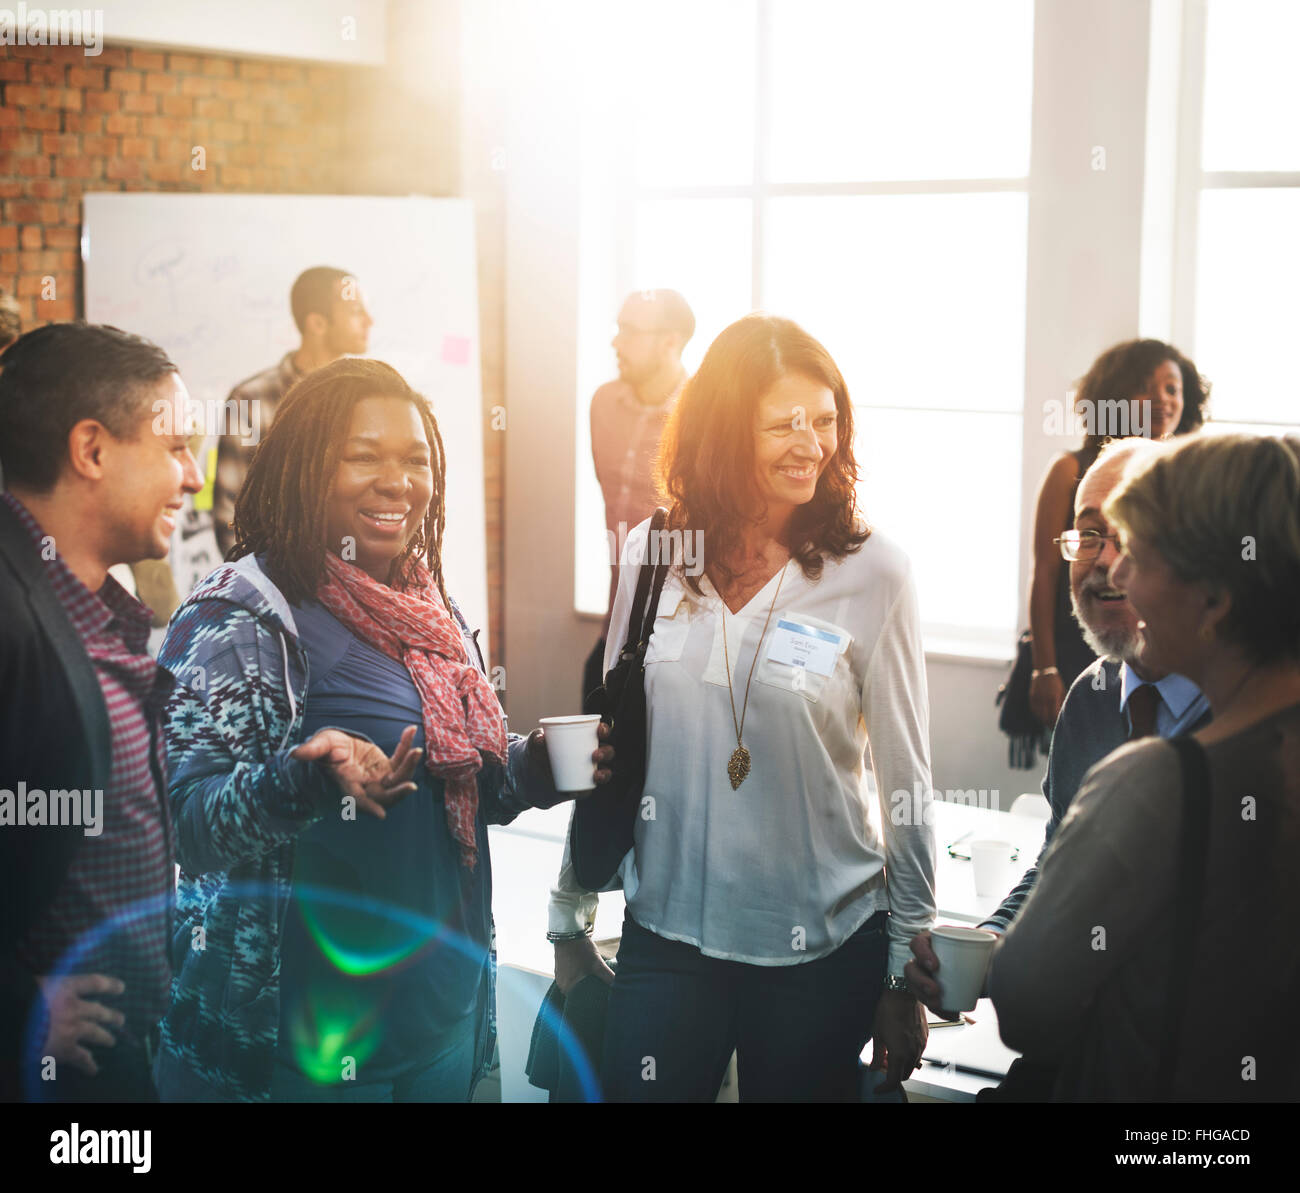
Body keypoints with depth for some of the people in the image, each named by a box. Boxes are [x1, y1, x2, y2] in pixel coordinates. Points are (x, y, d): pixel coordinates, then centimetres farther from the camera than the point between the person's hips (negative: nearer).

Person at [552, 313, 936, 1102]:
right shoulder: (653, 554, 0)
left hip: (821, 948, -2)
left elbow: (908, 782, -3)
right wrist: (571, 918, 12)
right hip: (666, 933, 2)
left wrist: (907, 975, -1)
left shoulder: (871, 571, -8)